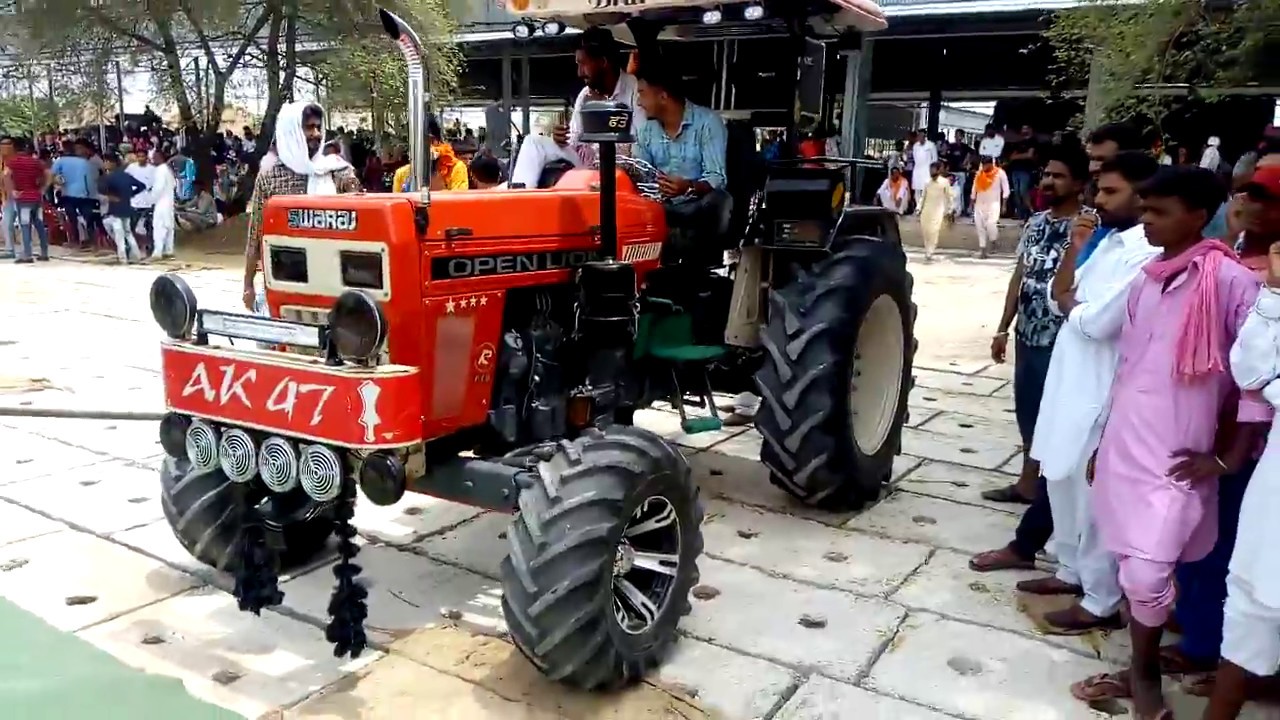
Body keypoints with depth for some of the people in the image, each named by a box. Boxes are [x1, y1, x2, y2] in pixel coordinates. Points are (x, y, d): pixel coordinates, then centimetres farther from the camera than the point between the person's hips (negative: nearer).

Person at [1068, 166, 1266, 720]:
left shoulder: (1231, 280, -10)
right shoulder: (1146, 279, 9)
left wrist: (1229, 457, -8)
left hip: (1177, 455, -6)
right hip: (1124, 443, 6)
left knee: (1147, 573, -8)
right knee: (1129, 563, 12)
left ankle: (1145, 672, 17)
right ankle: (1137, 667, 29)